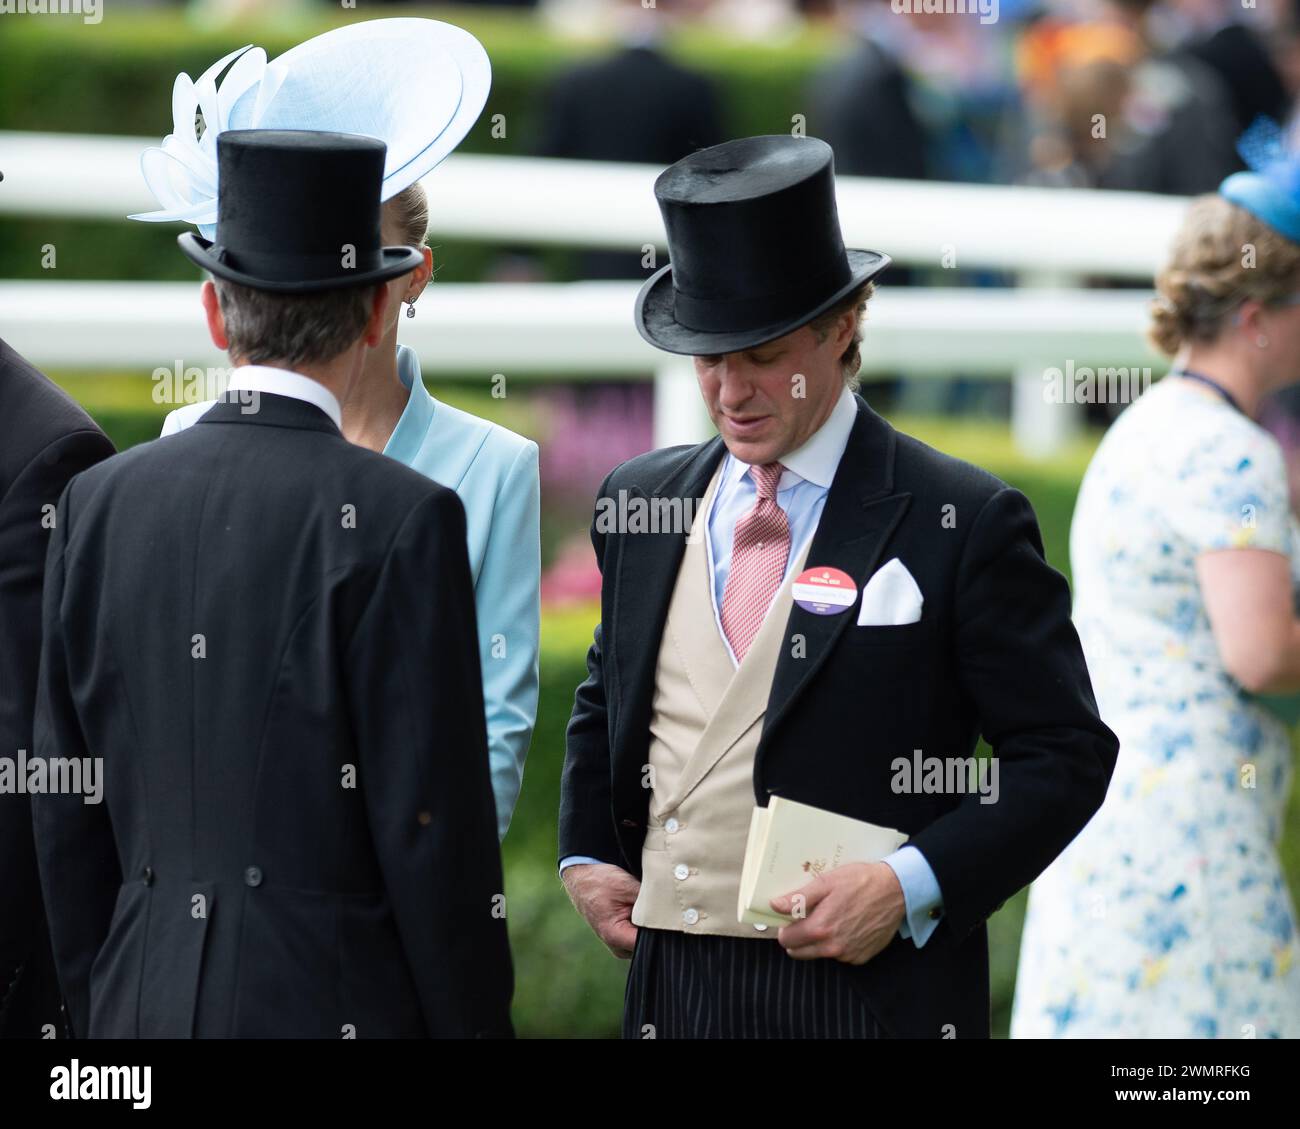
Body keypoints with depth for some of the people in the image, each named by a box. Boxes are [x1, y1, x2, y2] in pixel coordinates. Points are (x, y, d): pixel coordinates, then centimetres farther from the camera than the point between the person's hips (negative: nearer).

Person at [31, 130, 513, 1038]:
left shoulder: (100, 503, 4)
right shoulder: (402, 520, -11)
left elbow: (66, 805, 9)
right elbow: (432, 825, -11)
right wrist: (477, 1025, -2)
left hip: (148, 998, 5)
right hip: (340, 1003, -5)